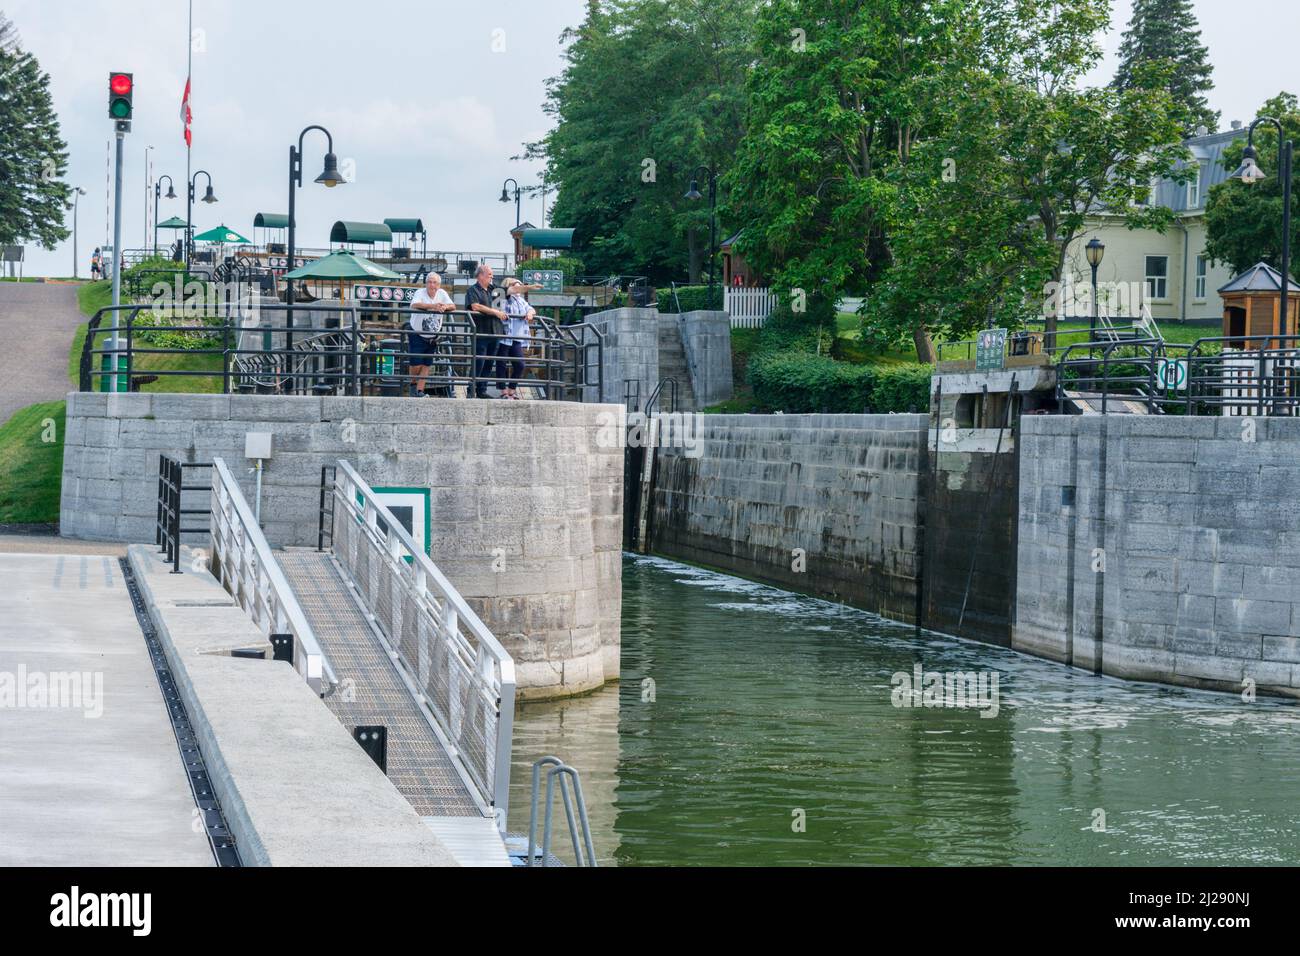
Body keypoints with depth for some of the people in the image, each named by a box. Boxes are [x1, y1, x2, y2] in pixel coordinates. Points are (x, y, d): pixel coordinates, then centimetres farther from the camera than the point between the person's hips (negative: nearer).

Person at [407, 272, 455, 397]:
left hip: (432, 337, 4)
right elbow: (414, 305, -36)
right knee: (416, 364, -5)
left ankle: (419, 390, 10)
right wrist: (433, 306, -49)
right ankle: (413, 384, 22)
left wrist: (444, 307, -33)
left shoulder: (442, 293, -3)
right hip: (417, 334, -4)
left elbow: (453, 307, -9)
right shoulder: (420, 293, -17)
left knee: (426, 365, 5)